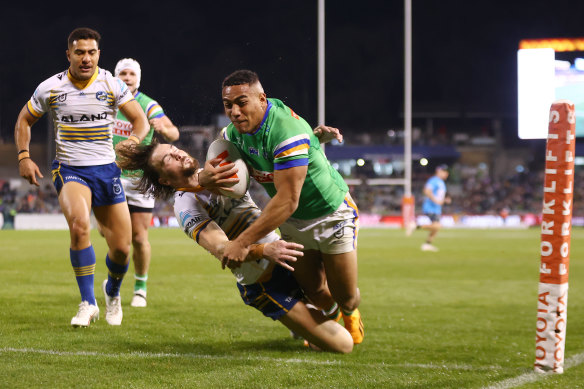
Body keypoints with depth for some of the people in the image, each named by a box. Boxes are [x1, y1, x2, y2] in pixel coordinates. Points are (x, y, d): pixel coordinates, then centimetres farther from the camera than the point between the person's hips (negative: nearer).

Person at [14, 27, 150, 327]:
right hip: (69, 170, -2)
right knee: (79, 224, -33)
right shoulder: (50, 88, -2)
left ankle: (112, 291, 36)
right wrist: (23, 156, -1)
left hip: (106, 170, 2)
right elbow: (24, 120, 12)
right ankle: (88, 304, -21)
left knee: (121, 248, 0)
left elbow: (140, 119, 1)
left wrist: (134, 139, -21)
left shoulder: (112, 84, -2)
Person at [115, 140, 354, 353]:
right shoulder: (186, 206, -16)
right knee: (341, 345, -10)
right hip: (266, 284, -8)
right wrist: (264, 250, -48)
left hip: (282, 250, 8)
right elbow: (222, 250, -30)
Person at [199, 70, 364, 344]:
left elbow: (287, 200, -39)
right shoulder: (234, 131, -10)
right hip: (293, 221, 6)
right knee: (313, 290, 6)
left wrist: (243, 242, -39)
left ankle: (351, 314, 39)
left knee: (345, 297, 2)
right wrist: (205, 177, -26)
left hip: (331, 211, -6)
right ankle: (331, 313, 41)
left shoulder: (288, 130, -36)